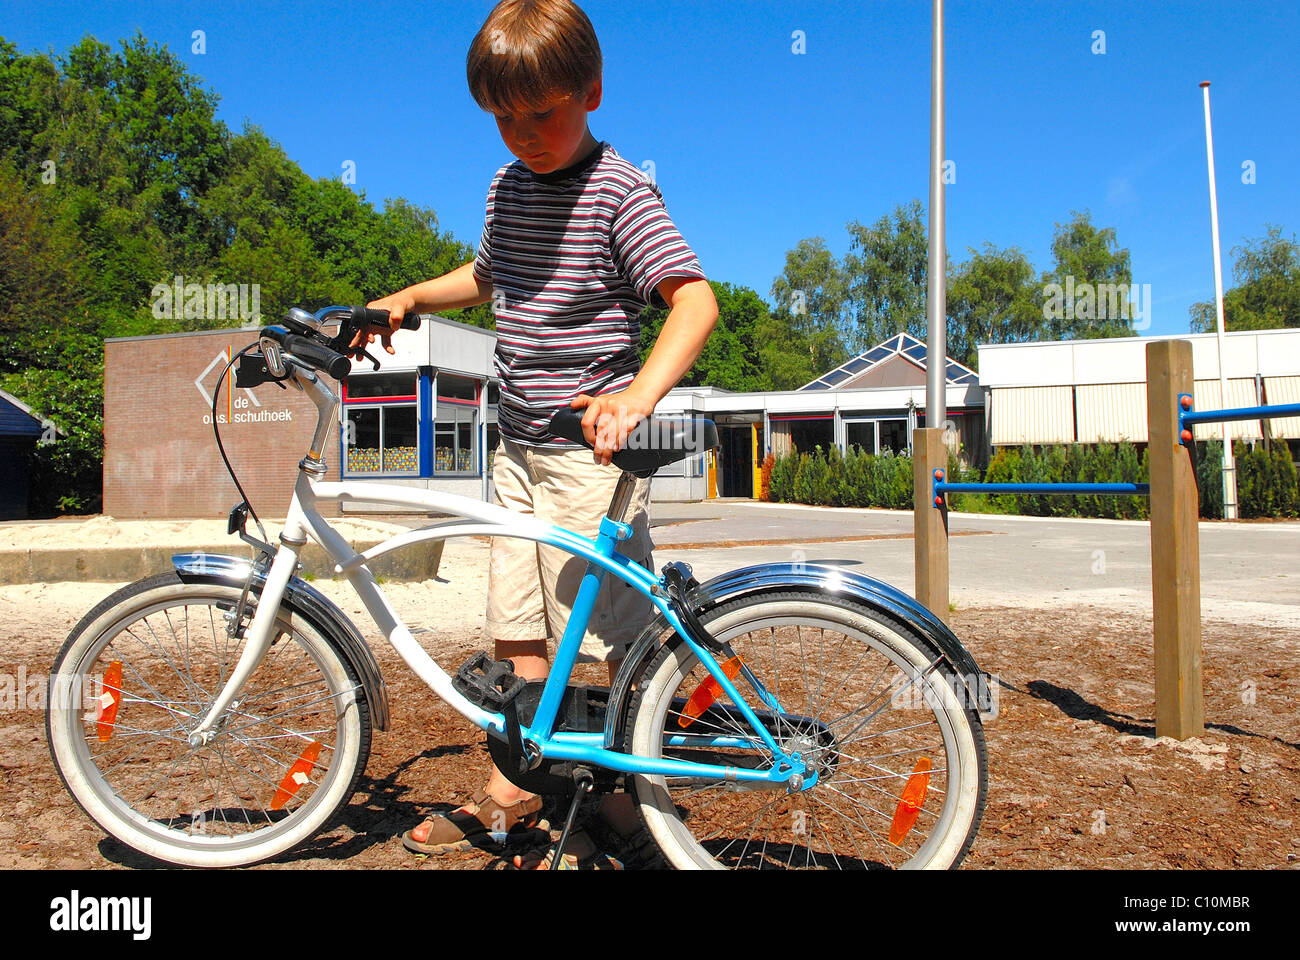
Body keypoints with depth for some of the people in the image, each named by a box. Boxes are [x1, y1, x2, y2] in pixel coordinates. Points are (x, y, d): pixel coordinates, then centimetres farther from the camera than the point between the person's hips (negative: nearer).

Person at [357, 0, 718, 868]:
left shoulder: (619, 190, -11)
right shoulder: (507, 187, 12)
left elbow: (696, 300, -21)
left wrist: (637, 396, -36)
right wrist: (407, 298, 18)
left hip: (592, 450, -7)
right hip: (520, 445, 8)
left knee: (612, 639, 0)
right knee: (517, 631, 14)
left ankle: (623, 810, 19)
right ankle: (510, 796, 29)